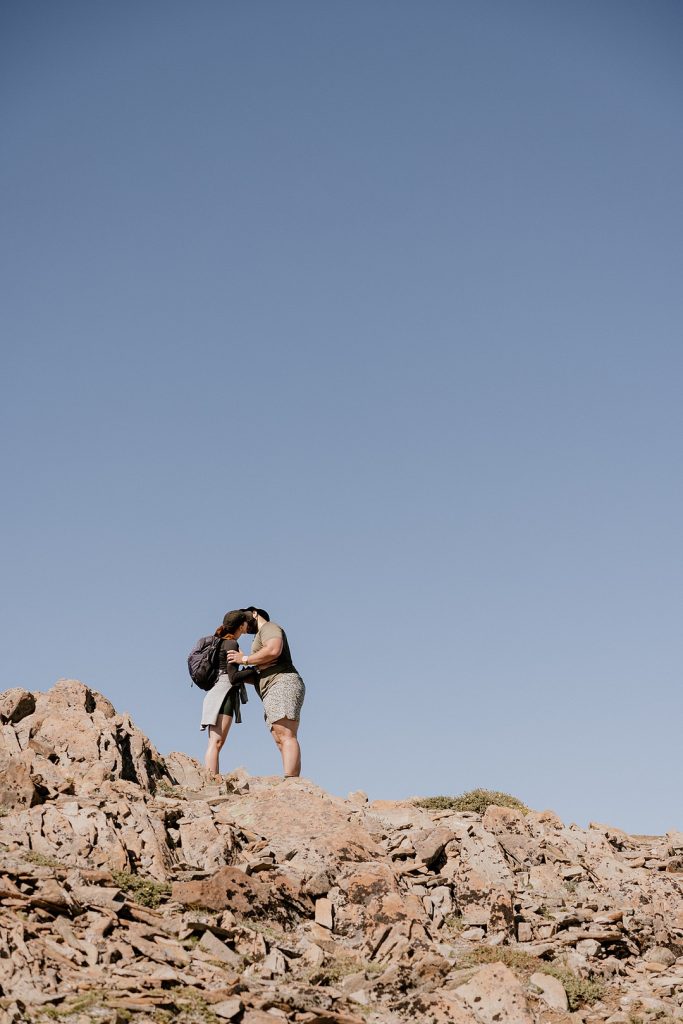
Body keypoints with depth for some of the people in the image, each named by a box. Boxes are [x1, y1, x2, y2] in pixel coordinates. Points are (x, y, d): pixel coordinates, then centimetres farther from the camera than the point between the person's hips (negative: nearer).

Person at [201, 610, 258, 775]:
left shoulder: (222, 642, 21)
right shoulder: (231, 644, -7)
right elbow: (233, 677, -13)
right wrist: (254, 671, -1)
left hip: (219, 695, 10)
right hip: (224, 693, -10)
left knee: (216, 743, 2)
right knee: (216, 741, -17)